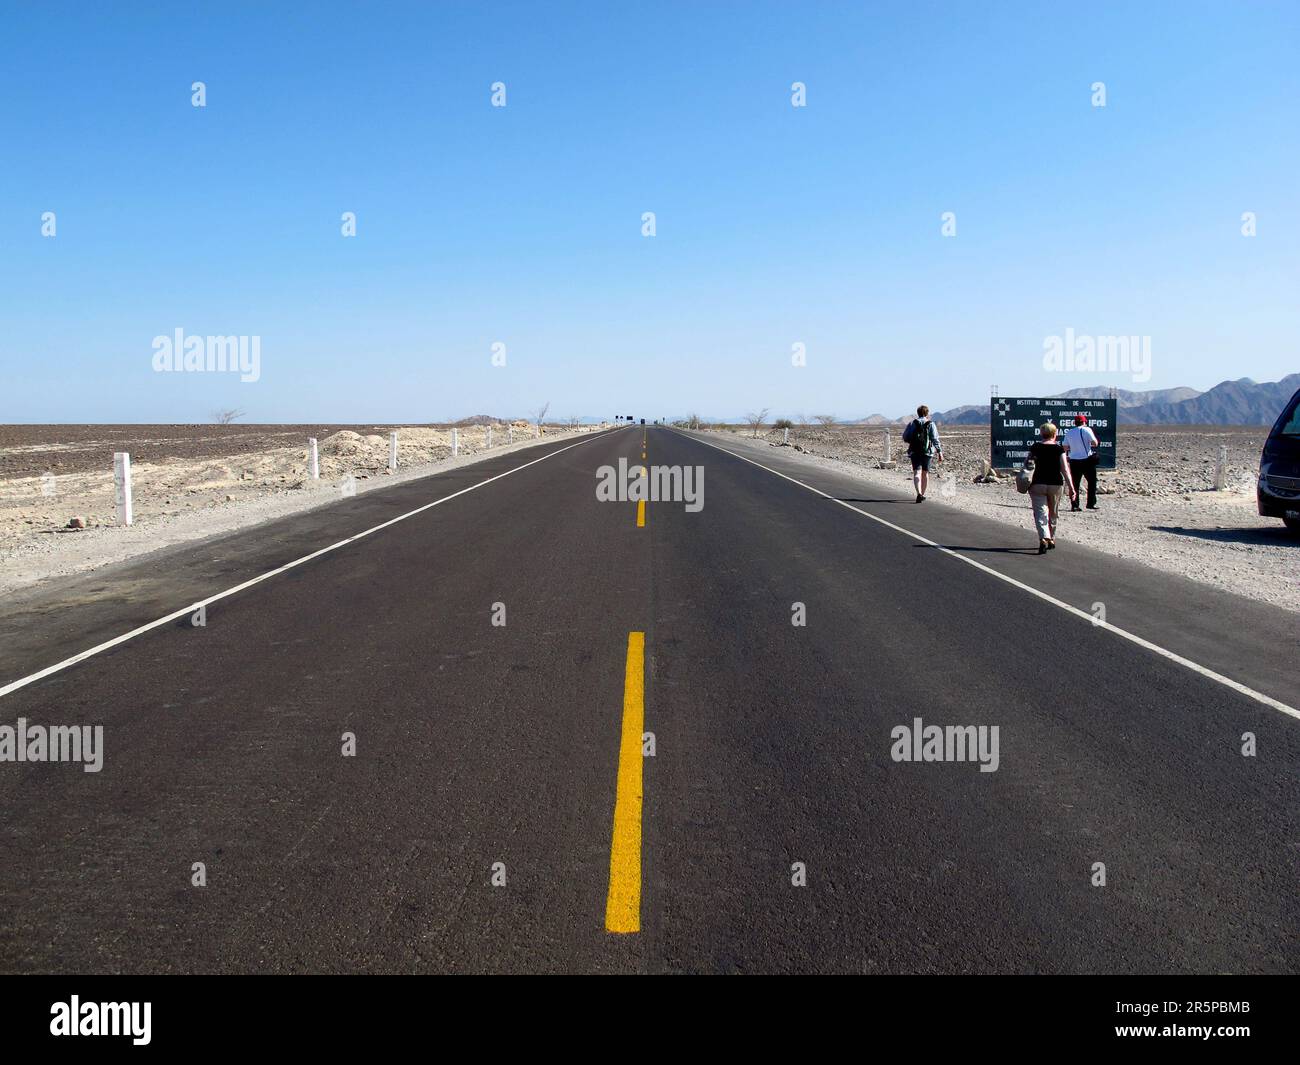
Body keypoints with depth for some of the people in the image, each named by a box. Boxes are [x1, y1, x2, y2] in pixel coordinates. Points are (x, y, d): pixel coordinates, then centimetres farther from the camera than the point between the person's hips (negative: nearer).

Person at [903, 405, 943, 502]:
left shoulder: (912, 423, 2)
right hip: (927, 452, 0)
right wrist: (939, 452, -7)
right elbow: (935, 439, -8)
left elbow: (905, 438, 2)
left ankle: (919, 493, -27)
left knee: (917, 473, -6)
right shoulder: (931, 424, -1)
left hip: (914, 452, 0)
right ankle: (922, 494, 24)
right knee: (925, 473, 15)